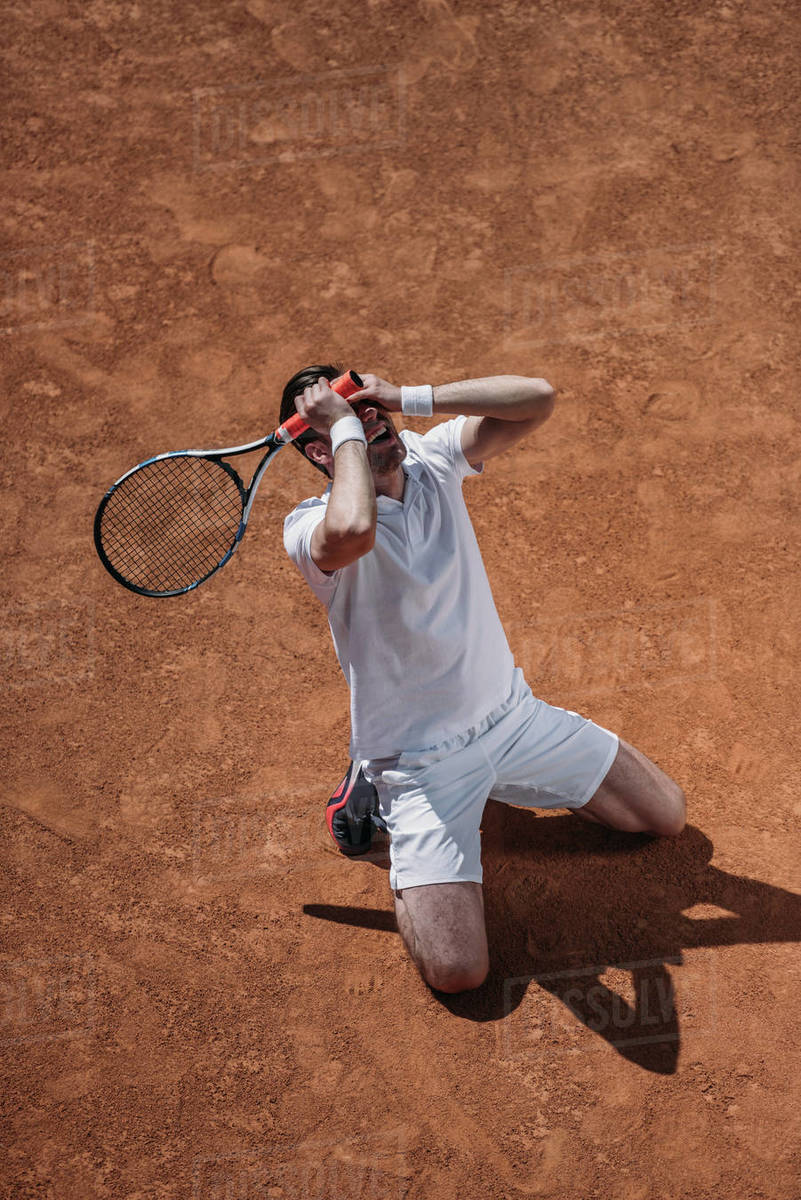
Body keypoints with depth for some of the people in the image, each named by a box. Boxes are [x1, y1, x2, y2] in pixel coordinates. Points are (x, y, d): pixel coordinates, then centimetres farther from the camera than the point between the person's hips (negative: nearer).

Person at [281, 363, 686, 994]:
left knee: (666, 815, 10)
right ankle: (378, 791, 8)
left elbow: (538, 398, -16)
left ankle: (508, 782, 24)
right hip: (422, 762, -5)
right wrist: (345, 426, -31)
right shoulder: (310, 525, -22)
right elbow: (352, 531, -49)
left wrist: (409, 397, -23)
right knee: (457, 969, -17)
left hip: (511, 712, 6)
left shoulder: (431, 457, -4)